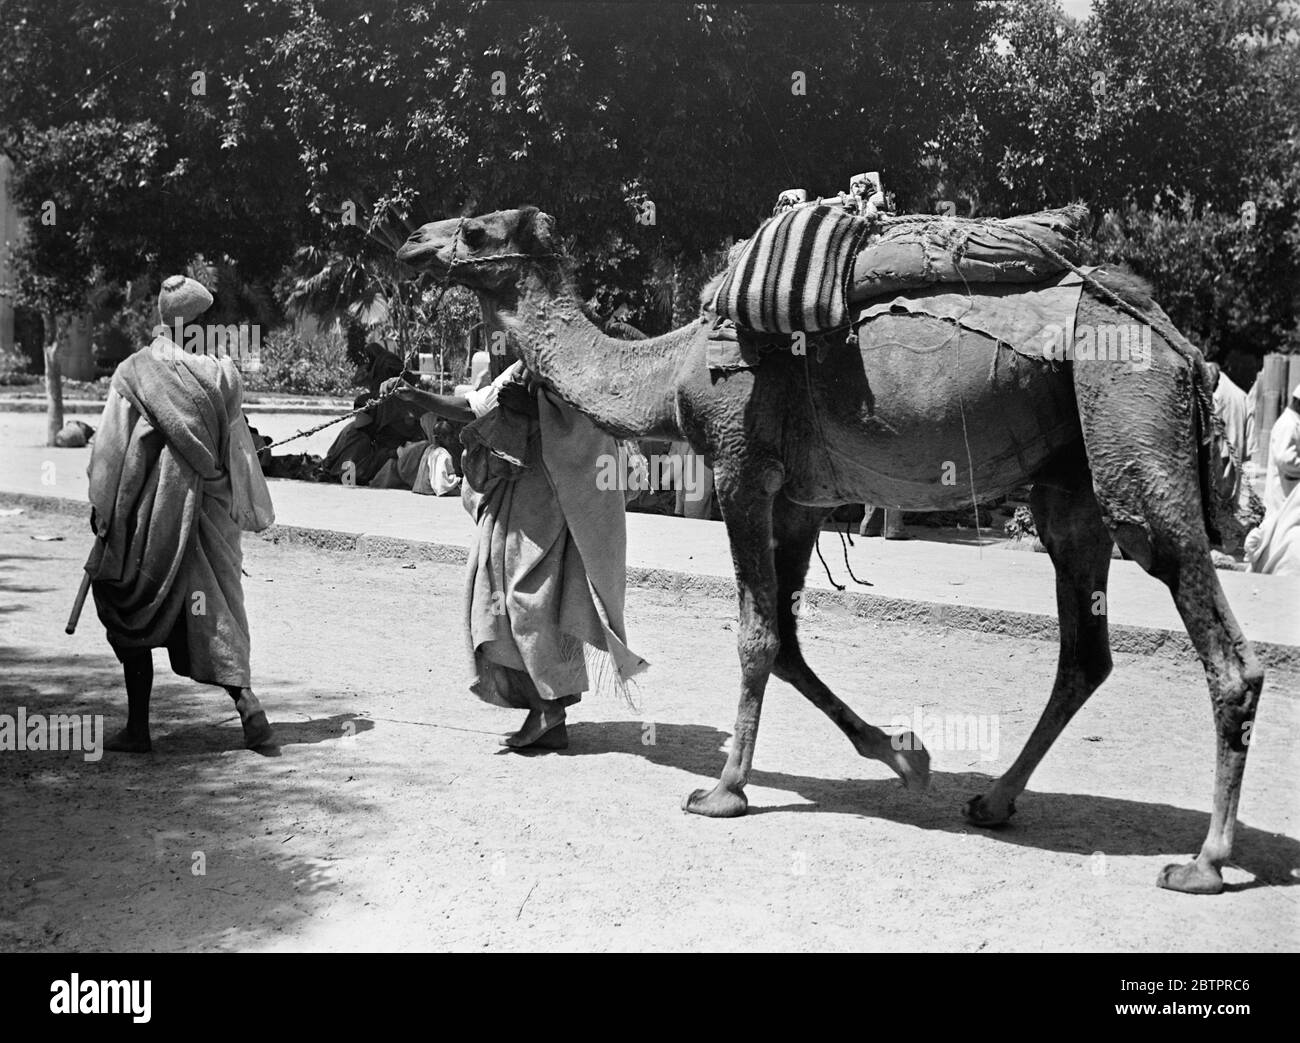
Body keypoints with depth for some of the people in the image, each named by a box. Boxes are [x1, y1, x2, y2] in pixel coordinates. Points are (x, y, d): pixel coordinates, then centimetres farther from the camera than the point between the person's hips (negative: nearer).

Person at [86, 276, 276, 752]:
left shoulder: (134, 372, -6)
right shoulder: (224, 372, -1)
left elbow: (110, 448, -5)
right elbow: (238, 445, 4)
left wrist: (101, 511, 2)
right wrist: (247, 508, 12)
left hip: (152, 510, -2)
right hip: (210, 510, 2)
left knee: (133, 614, 11)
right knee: (214, 610, 9)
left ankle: (138, 728, 12)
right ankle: (245, 700, -11)